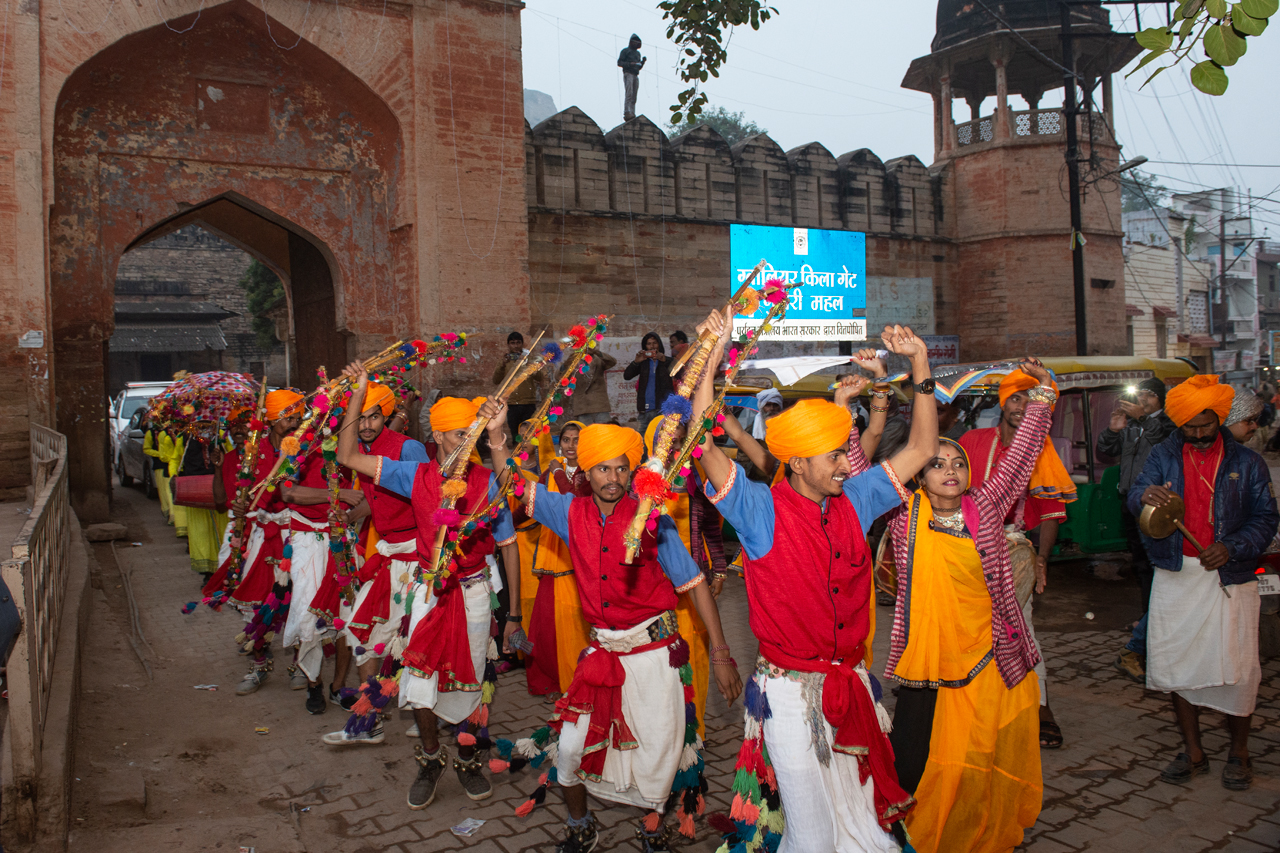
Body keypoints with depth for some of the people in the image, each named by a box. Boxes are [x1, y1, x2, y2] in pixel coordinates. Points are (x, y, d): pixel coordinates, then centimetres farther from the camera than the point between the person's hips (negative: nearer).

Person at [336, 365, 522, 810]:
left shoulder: (489, 482, -9)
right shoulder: (417, 476, -4)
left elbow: (508, 545, -3)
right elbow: (348, 456, -4)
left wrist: (513, 612, -3)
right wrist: (359, 395, -11)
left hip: (473, 593, -1)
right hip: (430, 590, 1)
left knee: (469, 681, 11)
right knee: (419, 684, 1)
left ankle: (467, 760, 36)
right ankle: (430, 758, 29)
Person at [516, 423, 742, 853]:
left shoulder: (652, 520, -11)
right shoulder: (572, 513, -2)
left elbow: (694, 584, -8)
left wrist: (721, 655, -10)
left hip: (655, 650, -2)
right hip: (603, 651, 3)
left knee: (659, 751, 8)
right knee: (572, 747, 1)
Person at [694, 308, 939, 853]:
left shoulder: (854, 501, 3)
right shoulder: (763, 511, -11)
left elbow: (921, 448, 8)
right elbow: (704, 444, -22)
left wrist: (919, 364, 0)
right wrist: (711, 357, -26)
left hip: (853, 686, 5)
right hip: (791, 693, -4)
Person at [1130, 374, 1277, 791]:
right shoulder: (1163, 456, 6)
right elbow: (1135, 496, -8)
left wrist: (1232, 548, -13)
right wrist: (1146, 495, -33)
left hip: (1228, 577, -1)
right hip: (1175, 574, 2)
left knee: (1234, 667, -2)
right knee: (1177, 662, 6)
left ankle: (1239, 752, 20)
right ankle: (1193, 751, 21)